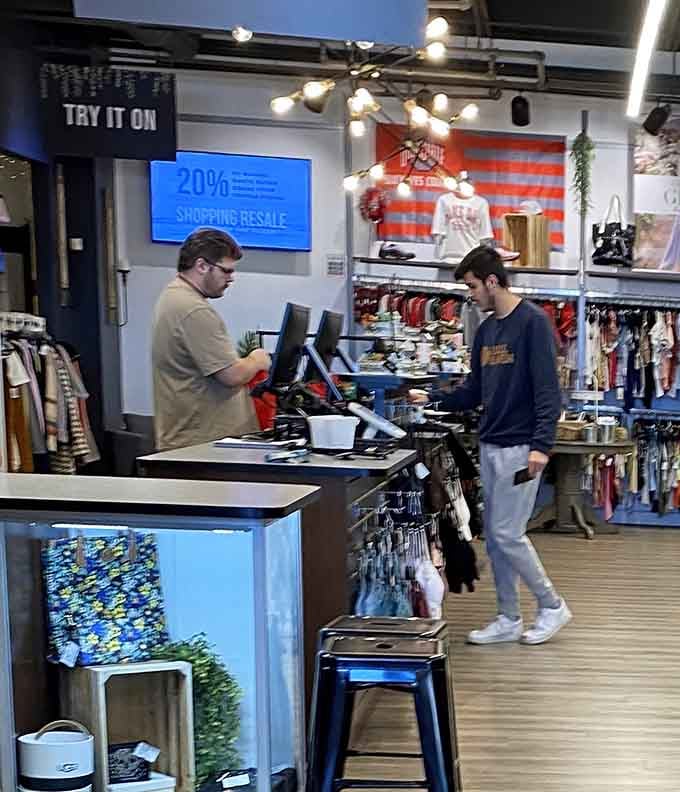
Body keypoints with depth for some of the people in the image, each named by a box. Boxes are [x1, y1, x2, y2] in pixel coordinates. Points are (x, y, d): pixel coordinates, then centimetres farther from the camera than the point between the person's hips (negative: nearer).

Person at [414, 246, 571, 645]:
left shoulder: (533, 321, -11)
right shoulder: (486, 330, 14)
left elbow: (547, 388, -17)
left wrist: (541, 444, -25)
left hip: (520, 447, -8)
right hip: (490, 445, 8)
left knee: (508, 534, -6)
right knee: (494, 537, 10)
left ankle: (552, 606, 12)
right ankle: (509, 619, 20)